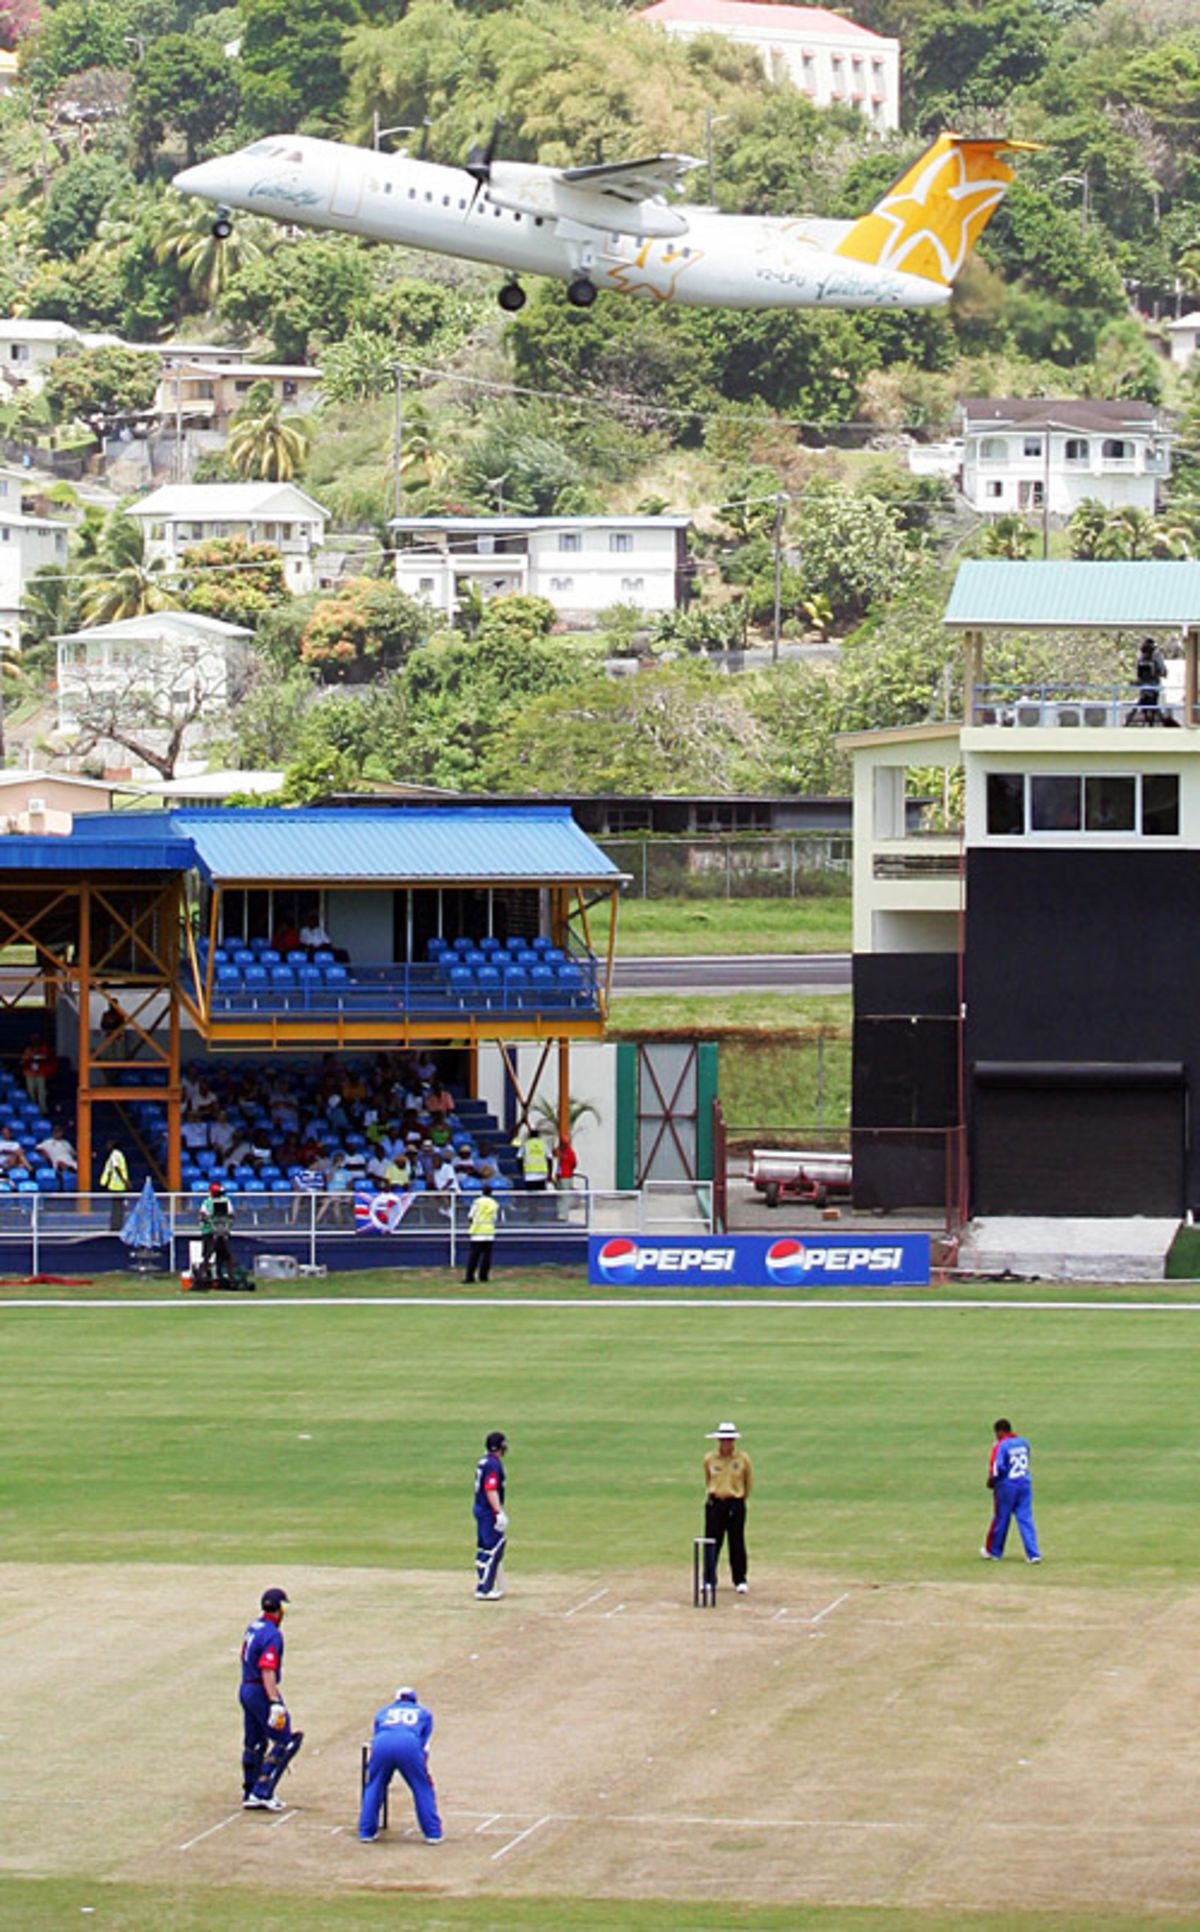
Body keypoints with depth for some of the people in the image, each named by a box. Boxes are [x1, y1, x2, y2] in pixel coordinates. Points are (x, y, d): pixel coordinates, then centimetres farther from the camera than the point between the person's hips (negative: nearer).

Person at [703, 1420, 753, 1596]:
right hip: (714, 1504, 1)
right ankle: (709, 1580, 9)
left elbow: (749, 1481, 11)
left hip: (736, 1504, -1)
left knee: (737, 1544, 2)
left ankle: (740, 1580, 12)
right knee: (712, 1543, 1)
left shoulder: (742, 1459, -2)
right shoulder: (710, 1459, 1)